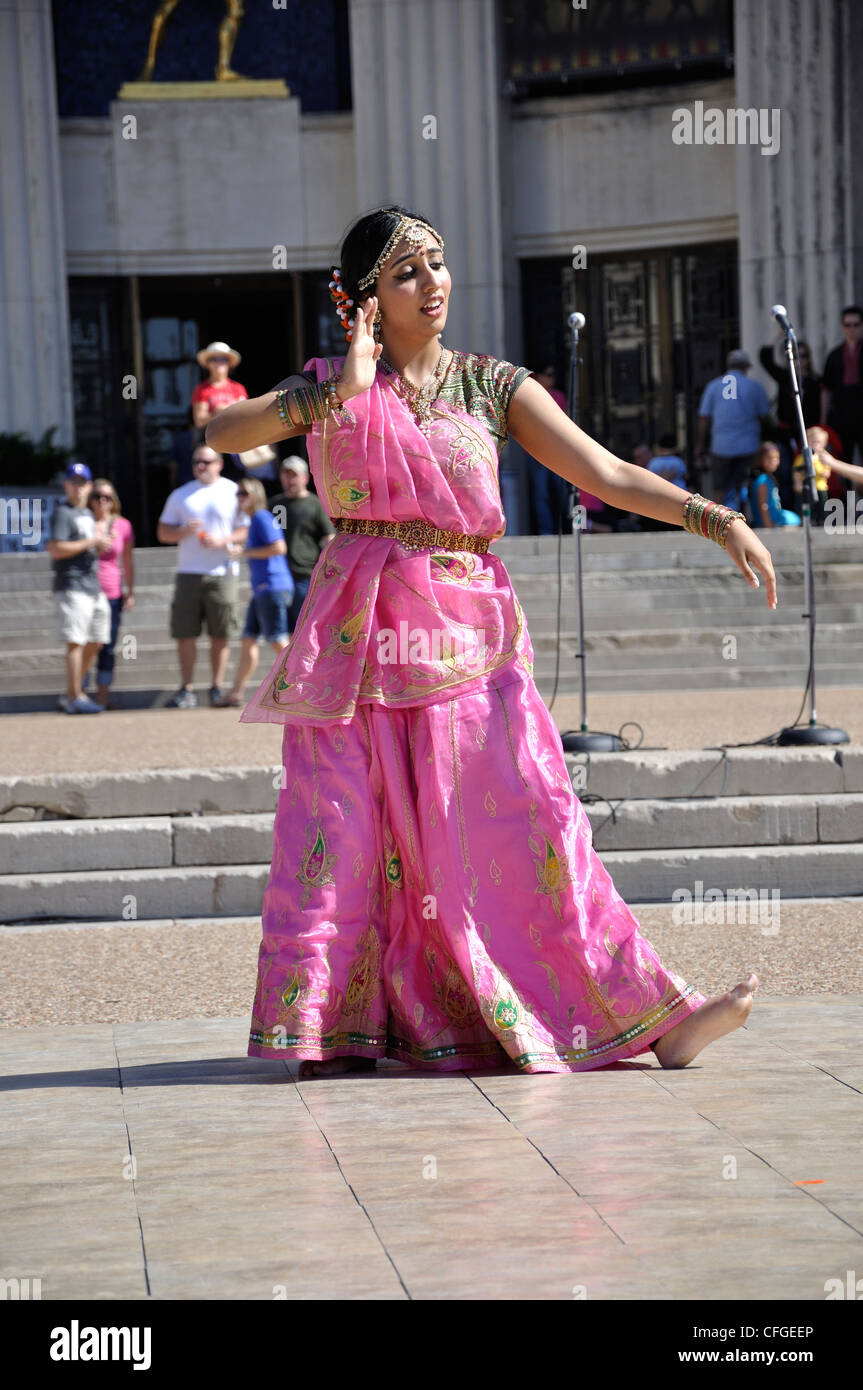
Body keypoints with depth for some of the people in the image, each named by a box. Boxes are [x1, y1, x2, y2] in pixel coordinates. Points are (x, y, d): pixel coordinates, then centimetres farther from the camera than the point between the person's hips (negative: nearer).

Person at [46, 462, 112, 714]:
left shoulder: (88, 514, 21)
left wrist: (100, 539, 7)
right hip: (71, 587, -9)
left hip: (94, 587, 9)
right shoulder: (63, 513, -6)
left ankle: (71, 695, 20)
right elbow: (56, 549, -17)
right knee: (76, 642, -12)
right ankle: (74, 698, -11)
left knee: (94, 643, 12)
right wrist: (91, 542, -16)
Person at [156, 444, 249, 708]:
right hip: (188, 574, 2)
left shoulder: (233, 493, 7)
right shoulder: (181, 495, 14)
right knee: (185, 634, -3)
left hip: (222, 574, -2)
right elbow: (163, 533, 12)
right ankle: (187, 690, 0)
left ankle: (217, 688, 5)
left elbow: (247, 530, 3)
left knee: (220, 635, -1)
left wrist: (222, 540, -14)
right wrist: (184, 531, -9)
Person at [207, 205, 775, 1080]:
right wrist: (343, 394, -17)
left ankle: (652, 1021, -4)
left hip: (467, 638, 0)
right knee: (345, 831, -2)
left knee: (525, 824, -5)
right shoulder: (330, 387, 6)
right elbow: (222, 433, -9)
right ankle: (336, 1032, 7)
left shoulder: (492, 386, 7)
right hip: (359, 636, 0)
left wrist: (719, 520, -12)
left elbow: (605, 473, 0)